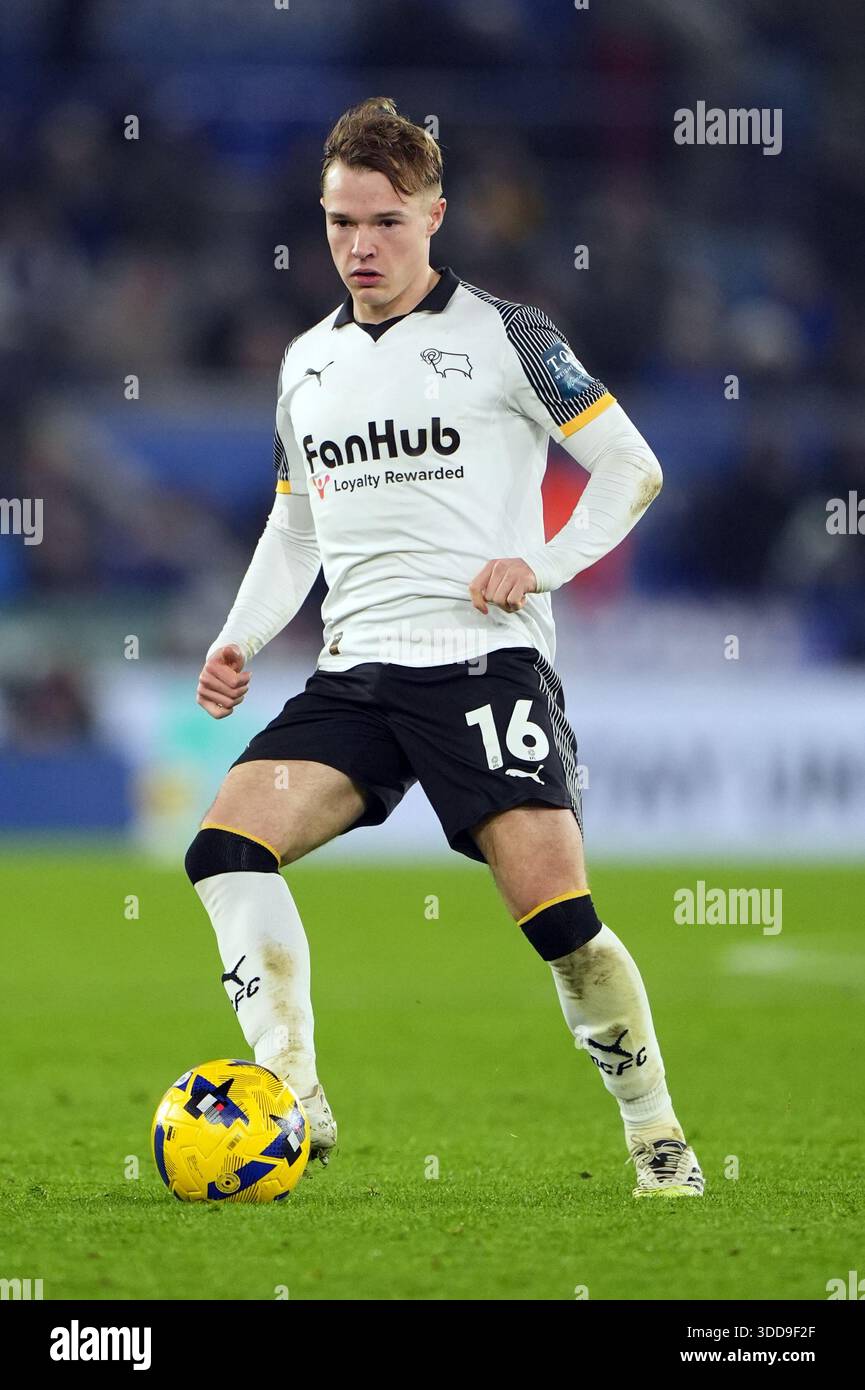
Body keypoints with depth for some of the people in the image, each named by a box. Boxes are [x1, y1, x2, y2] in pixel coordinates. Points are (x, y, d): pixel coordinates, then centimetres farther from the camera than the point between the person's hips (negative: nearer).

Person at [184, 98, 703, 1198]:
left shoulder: (502, 335, 2)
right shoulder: (307, 363, 17)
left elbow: (633, 468, 5)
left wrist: (546, 565, -9)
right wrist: (240, 639, 11)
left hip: (484, 657, -5)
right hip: (355, 673, 5)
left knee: (557, 915, -16)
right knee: (227, 843, -18)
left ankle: (655, 1136, 2)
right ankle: (294, 1107, -17)